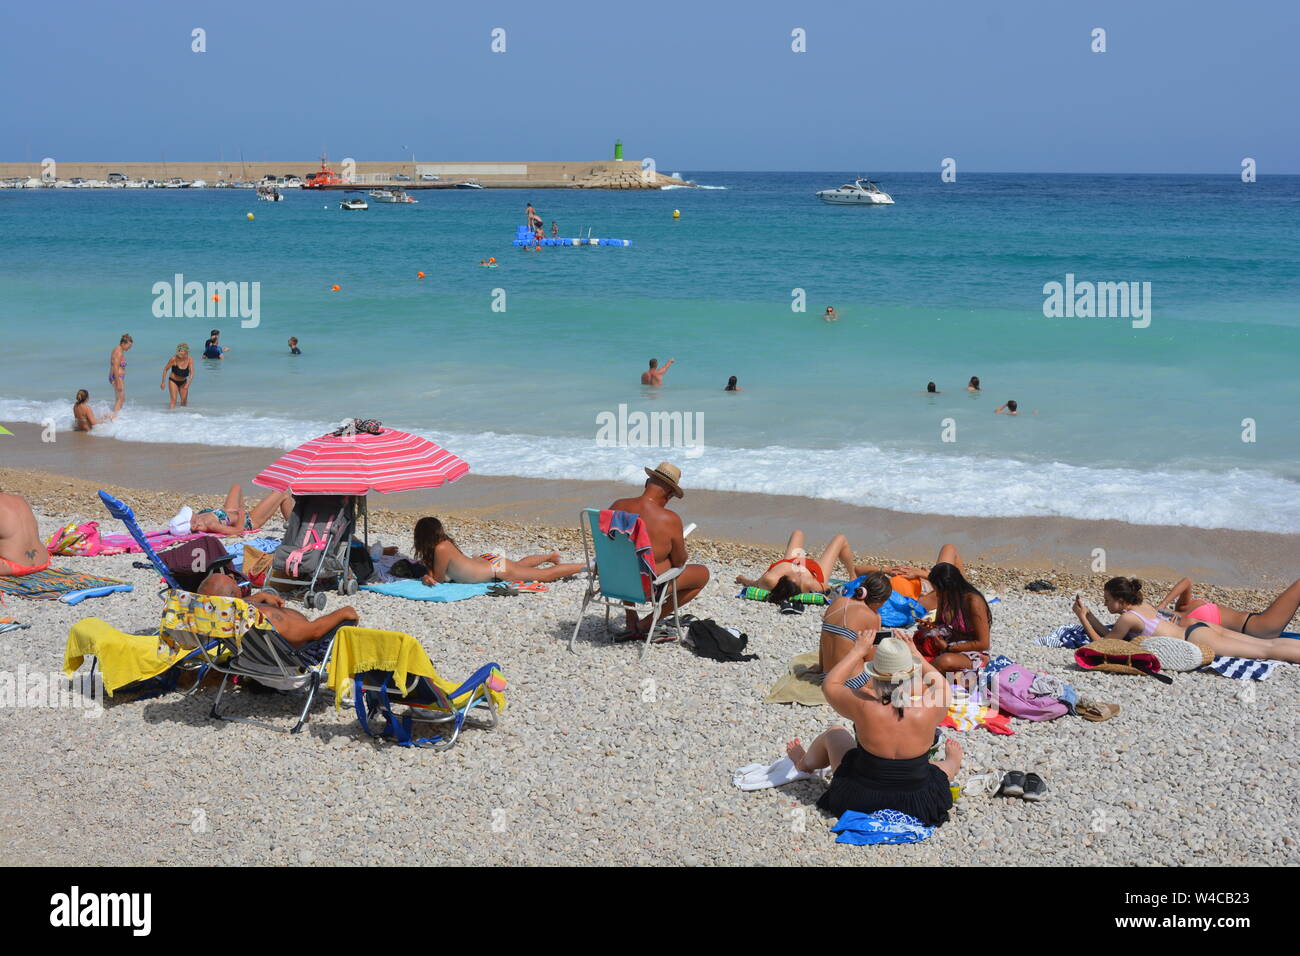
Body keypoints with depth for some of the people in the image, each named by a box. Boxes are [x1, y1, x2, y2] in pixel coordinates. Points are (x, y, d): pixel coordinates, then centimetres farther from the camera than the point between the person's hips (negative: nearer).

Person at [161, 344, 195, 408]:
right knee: (174, 399, -17)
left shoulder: (190, 360, -17)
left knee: (184, 401, 9)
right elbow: (165, 369, -10)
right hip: (173, 381, -3)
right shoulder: (174, 359, -22)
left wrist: (188, 383, -35)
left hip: (183, 382, 3)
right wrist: (163, 382, -7)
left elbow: (192, 373, -20)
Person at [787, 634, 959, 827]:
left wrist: (858, 651, 7)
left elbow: (829, 685, -3)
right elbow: (944, 689, 4)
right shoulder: (929, 710, -22)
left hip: (861, 801, 0)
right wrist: (916, 653, 13)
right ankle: (953, 763, 70)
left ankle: (804, 764, 57)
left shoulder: (864, 707, -25)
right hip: (918, 806, 0)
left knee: (834, 733, 26)